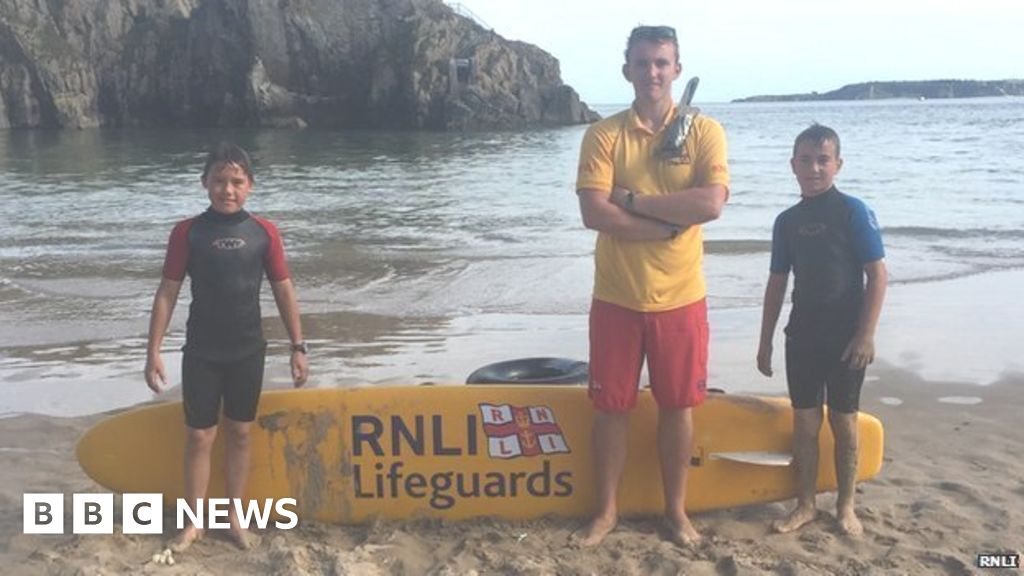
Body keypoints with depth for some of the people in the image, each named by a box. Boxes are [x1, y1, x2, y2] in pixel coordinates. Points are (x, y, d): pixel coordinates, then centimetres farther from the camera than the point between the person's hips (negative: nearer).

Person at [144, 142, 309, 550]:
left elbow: (284, 290, 1)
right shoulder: (187, 232, -7)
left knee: (240, 434, 12)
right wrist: (153, 352, -7)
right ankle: (194, 523, 18)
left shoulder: (263, 232, -4)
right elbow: (167, 293, -4)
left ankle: (234, 516, 25)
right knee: (199, 437, 5)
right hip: (201, 353, -1)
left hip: (248, 352, 1)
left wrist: (298, 347, 0)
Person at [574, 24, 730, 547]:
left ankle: (676, 509, 28)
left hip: (680, 297, 0)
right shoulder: (603, 135, -1)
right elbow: (595, 213, -14)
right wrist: (670, 222, -16)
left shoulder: (704, 131, -1)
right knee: (611, 406, 9)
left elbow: (712, 203, -16)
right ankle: (606, 510, 25)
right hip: (616, 297, 0)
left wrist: (634, 199, -15)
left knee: (677, 406, 11)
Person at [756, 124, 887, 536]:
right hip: (802, 336, 4)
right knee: (804, 423, 8)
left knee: (843, 423, 7)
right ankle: (805, 505, 21)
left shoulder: (854, 212, -7)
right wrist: (765, 341, 11)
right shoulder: (787, 221, 6)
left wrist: (866, 334, -14)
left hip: (845, 337, -4)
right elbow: (777, 282, 11)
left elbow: (877, 274, -9)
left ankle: (845, 506, 23)